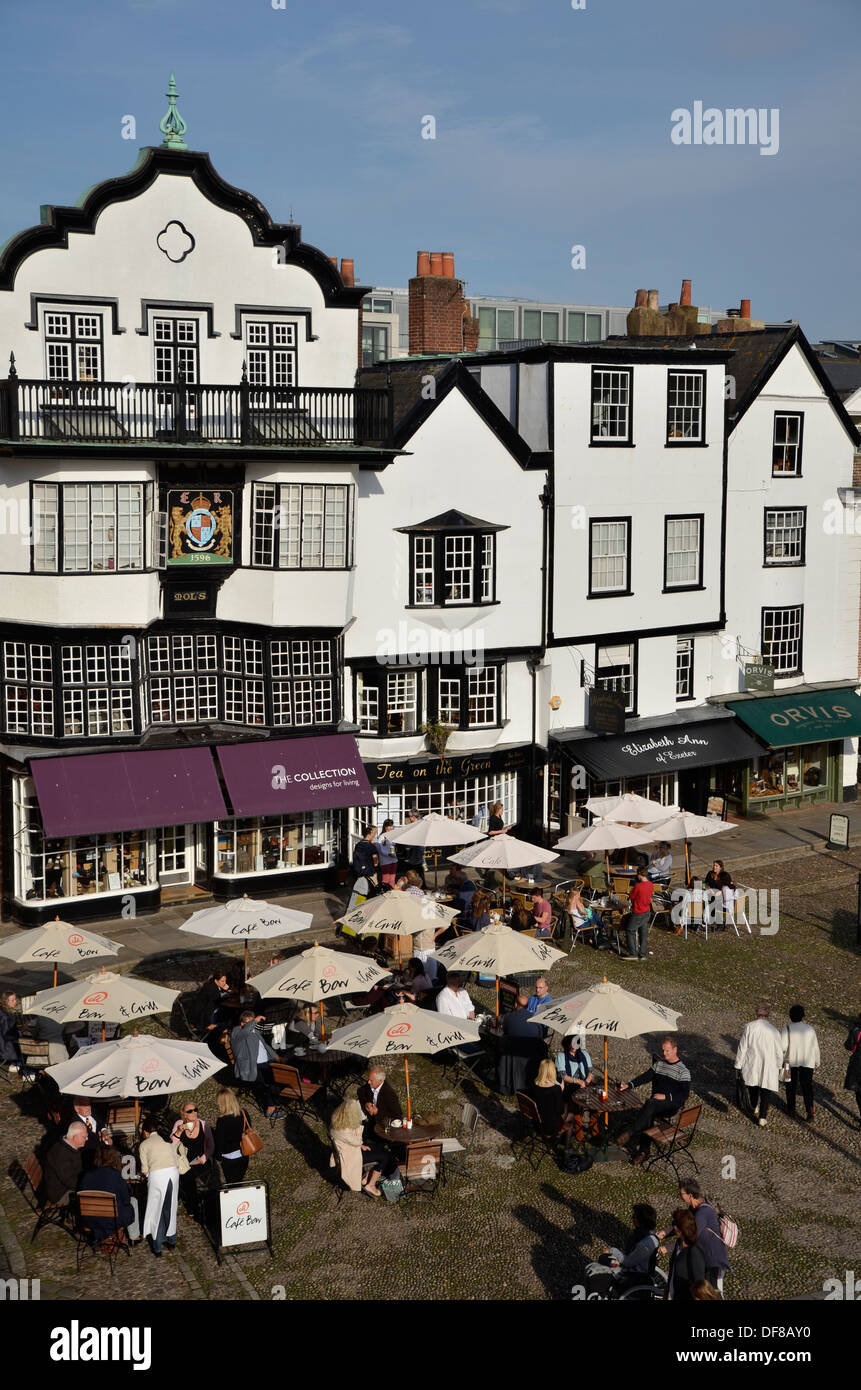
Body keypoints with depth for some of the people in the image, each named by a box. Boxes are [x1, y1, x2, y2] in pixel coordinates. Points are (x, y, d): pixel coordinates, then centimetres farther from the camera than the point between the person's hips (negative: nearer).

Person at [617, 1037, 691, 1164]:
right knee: (648, 1115, -26)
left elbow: (685, 1094, -9)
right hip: (656, 1103, 5)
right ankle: (643, 1151, -22)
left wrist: (666, 1096, -20)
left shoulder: (683, 1071, -3)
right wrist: (629, 1085, 2)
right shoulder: (658, 1064, 16)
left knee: (650, 1104, -34)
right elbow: (645, 1077, 16)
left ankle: (629, 1132, -35)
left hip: (672, 1104, -5)